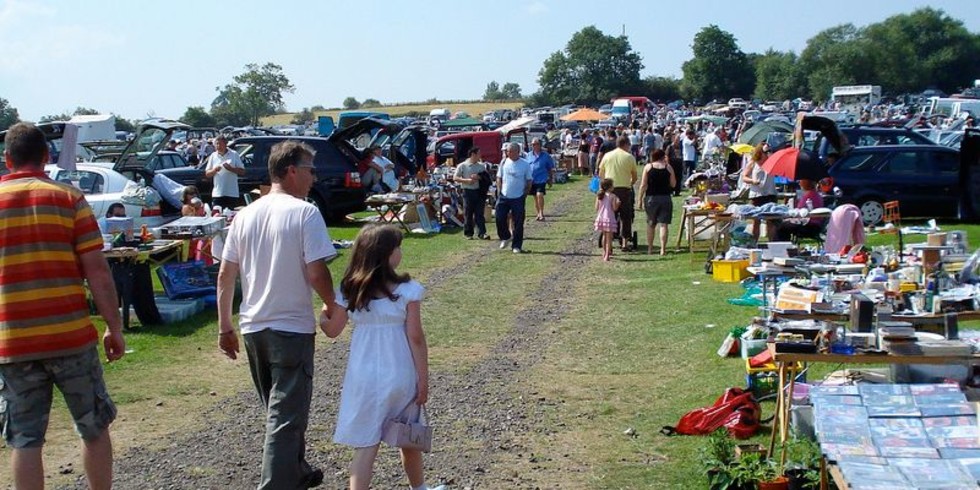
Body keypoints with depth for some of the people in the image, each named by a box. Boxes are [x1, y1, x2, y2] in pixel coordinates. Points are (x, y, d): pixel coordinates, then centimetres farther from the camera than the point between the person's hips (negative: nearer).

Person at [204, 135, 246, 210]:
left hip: (232, 194, -2)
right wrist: (214, 170, -10)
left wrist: (231, 168, -16)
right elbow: (207, 174, 10)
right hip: (217, 194, 2)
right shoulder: (213, 156, 10)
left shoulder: (234, 154, 3)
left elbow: (242, 171, 0)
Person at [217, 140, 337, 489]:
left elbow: (225, 275, 6)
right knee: (286, 417, -2)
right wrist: (331, 307, 1)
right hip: (292, 328, -6)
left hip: (253, 329, 7)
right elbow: (316, 273, -17)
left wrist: (224, 327, 13)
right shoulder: (305, 213, -12)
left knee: (279, 410, 22)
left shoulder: (246, 215, 5)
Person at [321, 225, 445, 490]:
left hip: (364, 377, 1)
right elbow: (416, 338, -10)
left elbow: (332, 330, 6)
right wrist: (423, 379, -3)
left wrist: (321, 315, 27)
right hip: (400, 376, -1)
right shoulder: (407, 290, -12)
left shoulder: (348, 290, -4)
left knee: (365, 445, 4)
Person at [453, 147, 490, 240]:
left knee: (480, 214, 0)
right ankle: (468, 233, 13)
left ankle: (482, 233, -1)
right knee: (468, 214, 3)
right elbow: (455, 177, -3)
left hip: (479, 191, 3)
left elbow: (487, 176, 9)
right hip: (468, 191, -3)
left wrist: (479, 177, -10)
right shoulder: (462, 166, -2)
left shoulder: (481, 165, 9)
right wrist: (467, 180, -16)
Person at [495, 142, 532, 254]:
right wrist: (499, 192, 2)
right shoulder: (504, 162, 3)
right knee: (499, 218, -1)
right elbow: (499, 178, 11)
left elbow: (529, 181, 3)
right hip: (504, 197, 3)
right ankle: (505, 237, 25)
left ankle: (516, 246, 10)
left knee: (518, 223, 0)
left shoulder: (525, 164, -4)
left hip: (518, 198, -2)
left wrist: (525, 195, -2)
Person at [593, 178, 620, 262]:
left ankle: (604, 253, 31)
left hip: (600, 218, 5)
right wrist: (618, 203, 5)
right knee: (609, 237, 0)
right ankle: (607, 255, -5)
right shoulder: (612, 196, -11)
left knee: (604, 236, 21)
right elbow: (614, 208, -12)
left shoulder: (599, 195, 2)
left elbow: (596, 208, 4)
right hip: (609, 219, -5)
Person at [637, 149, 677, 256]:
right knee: (663, 224, 0)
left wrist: (640, 199, 3)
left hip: (651, 198, 0)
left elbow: (643, 185, -3)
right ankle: (663, 249, -5)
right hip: (665, 198, 0)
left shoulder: (648, 167, 0)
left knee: (650, 224, 13)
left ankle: (650, 248, 16)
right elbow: (673, 184, 6)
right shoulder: (668, 167, 1)